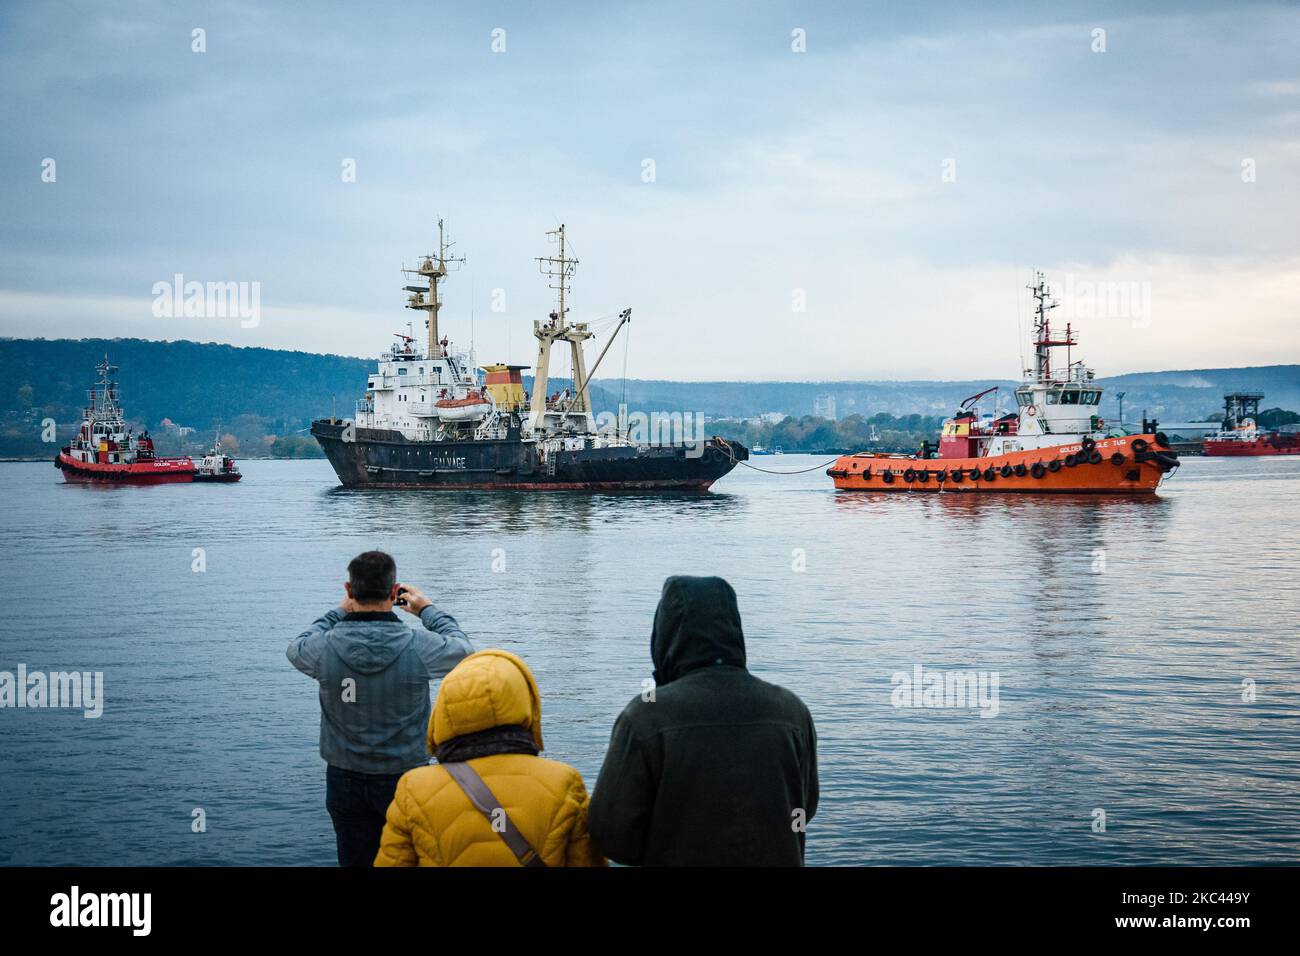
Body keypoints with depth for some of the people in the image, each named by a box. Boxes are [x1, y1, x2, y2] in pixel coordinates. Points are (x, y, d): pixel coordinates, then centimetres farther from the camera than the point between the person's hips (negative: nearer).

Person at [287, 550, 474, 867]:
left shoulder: (325, 647, -15)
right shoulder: (420, 646, -18)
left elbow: (297, 648, 12)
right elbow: (464, 649, 5)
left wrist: (341, 612, 18)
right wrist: (427, 610, 16)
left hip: (345, 779, 1)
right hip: (405, 778, -1)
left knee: (353, 860, 12)